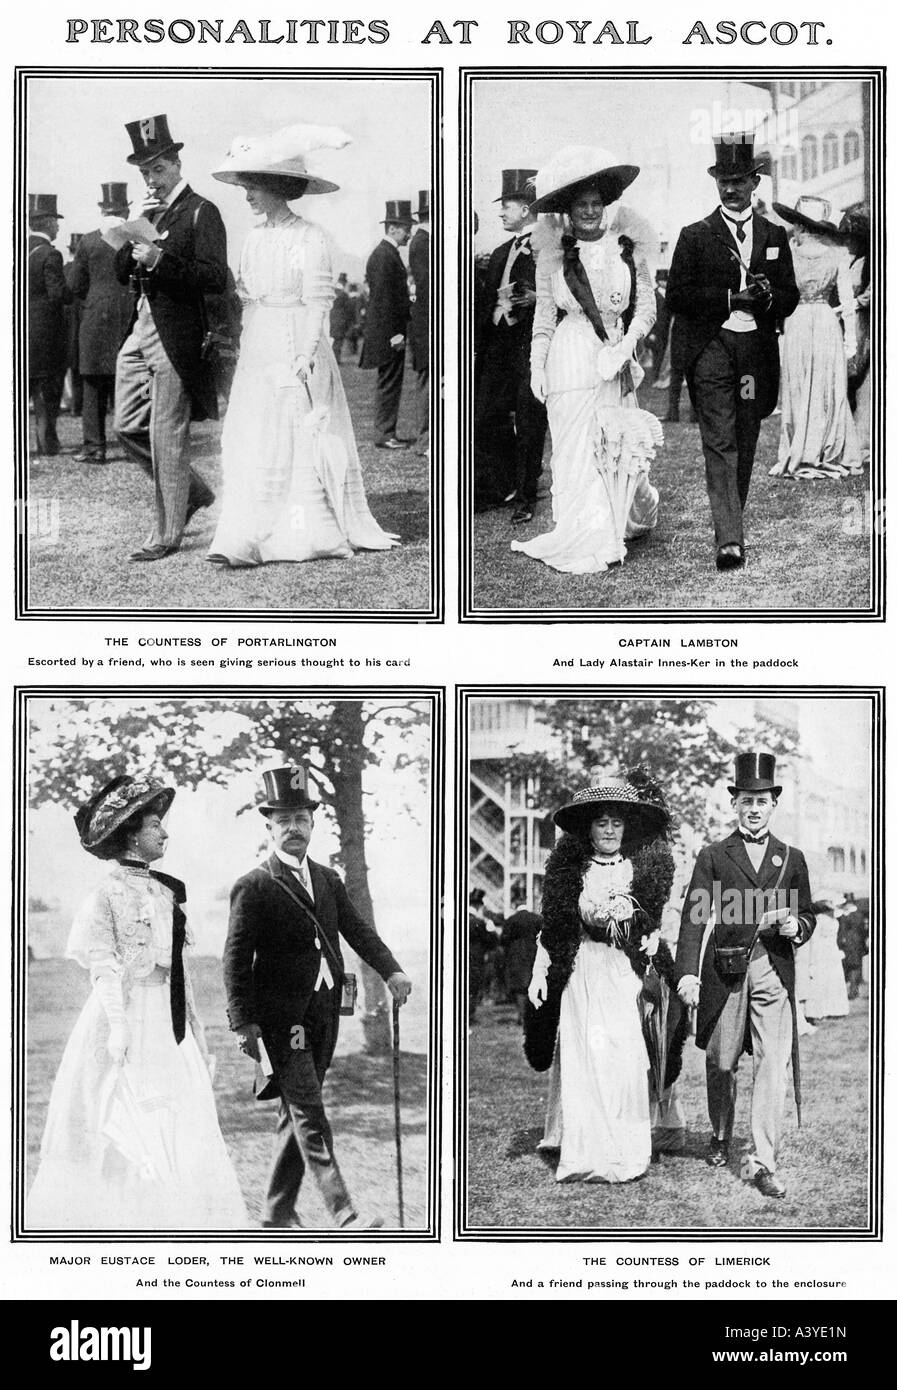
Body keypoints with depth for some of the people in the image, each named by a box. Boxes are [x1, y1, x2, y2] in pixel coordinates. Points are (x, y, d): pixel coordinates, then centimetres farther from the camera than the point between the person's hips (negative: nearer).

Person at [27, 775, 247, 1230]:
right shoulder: (106, 895, -7)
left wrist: (196, 1031, 15)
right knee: (124, 1136, -4)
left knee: (182, 1124, 4)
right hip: (127, 1022, -7)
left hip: (168, 1022, 7)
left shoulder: (166, 892, 13)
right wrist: (118, 1026, -22)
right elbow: (103, 967, -12)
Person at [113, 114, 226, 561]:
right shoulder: (150, 212, 17)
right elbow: (121, 272, 13)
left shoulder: (201, 212, -6)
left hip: (175, 336, -8)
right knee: (128, 428, 11)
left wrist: (160, 260, -23)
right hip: (139, 331, 8)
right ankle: (192, 492, 29)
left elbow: (215, 278, -16)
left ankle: (167, 534, 6)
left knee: (167, 437, -3)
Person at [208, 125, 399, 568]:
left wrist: (306, 354, -16)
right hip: (257, 351, 6)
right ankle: (244, 542, -2)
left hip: (297, 349, -6)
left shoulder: (309, 237, -9)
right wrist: (246, 346, 10)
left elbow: (318, 302, -11)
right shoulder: (254, 238, 10)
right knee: (250, 444, 0)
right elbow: (247, 298, 15)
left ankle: (318, 535, 12)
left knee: (302, 443, 0)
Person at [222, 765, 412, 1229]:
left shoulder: (328, 880, 13)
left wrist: (390, 970, -10)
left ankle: (279, 1211, 23)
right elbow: (236, 959, -8)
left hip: (323, 1014, 7)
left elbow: (357, 929, 6)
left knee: (297, 1113, 13)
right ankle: (343, 1214, -11)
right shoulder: (254, 887, -6)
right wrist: (244, 1023, -14)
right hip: (281, 1016, -6)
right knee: (310, 1116, -8)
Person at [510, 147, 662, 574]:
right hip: (570, 358, -1)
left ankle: (625, 519, 25)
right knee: (576, 449, 0)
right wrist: (536, 364, 0)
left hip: (616, 356, 1)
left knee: (618, 445, 5)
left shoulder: (628, 246, 3)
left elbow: (646, 305, 4)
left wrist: (628, 341, -11)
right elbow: (544, 312, 5)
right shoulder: (553, 253, 1)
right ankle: (585, 541, 7)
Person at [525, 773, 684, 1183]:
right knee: (583, 1058, -3)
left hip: (628, 972, 0)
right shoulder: (569, 869, 6)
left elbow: (655, 927, 7)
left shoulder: (645, 868, 6)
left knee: (625, 1055, -5)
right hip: (581, 972, 0)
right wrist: (539, 974, 1)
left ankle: (626, 1153, 5)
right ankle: (586, 1153, 4)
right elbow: (549, 928, 7)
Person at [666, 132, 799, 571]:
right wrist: (731, 297, -12)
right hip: (710, 348, -4)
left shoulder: (774, 235, 15)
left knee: (746, 444, 7)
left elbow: (790, 298, 14)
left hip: (758, 350, 4)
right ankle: (729, 539, -19)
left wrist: (766, 296, -9)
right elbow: (676, 297, -2)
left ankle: (731, 524, 22)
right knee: (720, 443, -13)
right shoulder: (695, 236, 5)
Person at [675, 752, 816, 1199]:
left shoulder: (792, 859, 13)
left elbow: (807, 916, 19)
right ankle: (721, 1138, 34)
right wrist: (687, 973, -15)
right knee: (721, 1063, 10)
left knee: (773, 1063, -9)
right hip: (724, 970, 0)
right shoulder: (712, 857, 6)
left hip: (774, 971, 1)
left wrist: (795, 926, -6)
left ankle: (762, 1162, -8)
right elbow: (694, 916, -3)